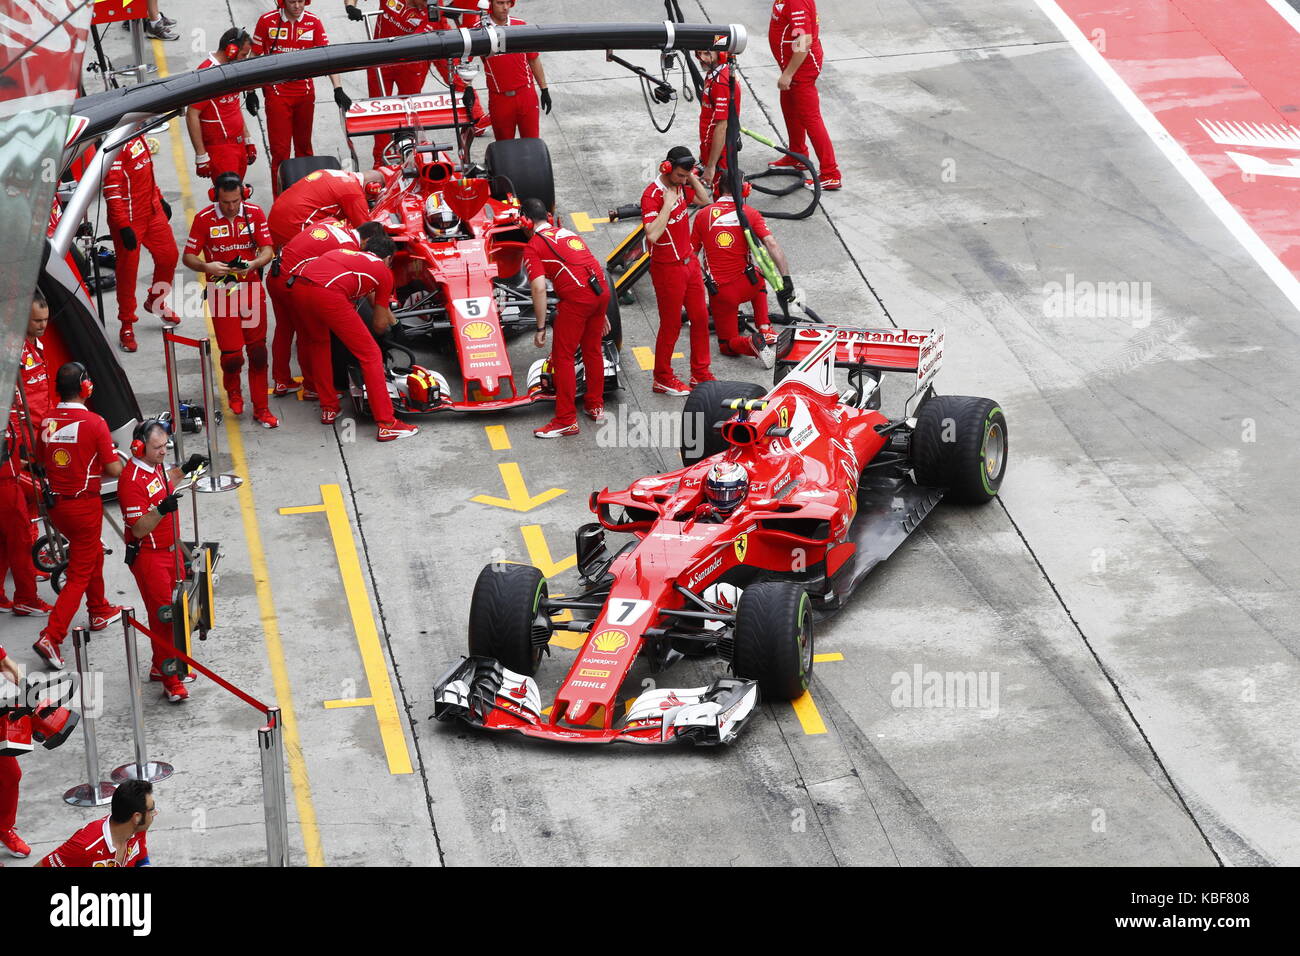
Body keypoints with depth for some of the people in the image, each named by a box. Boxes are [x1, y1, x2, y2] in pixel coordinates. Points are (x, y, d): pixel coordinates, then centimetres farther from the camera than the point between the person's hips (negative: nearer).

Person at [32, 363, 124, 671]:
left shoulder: (47, 421, -2)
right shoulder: (94, 423, -17)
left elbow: (43, 463, 9)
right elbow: (114, 469, -16)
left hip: (55, 504, 6)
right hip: (84, 504, -6)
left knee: (93, 551, 29)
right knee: (79, 574, 0)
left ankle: (99, 611, 44)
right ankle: (51, 637, -10)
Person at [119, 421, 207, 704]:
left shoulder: (155, 466, 4)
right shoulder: (132, 480, -26)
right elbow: (139, 529, -26)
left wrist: (184, 469, 18)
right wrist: (161, 510, -40)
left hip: (169, 550, 10)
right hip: (148, 556, -10)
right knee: (162, 615, -6)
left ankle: (162, 666, 32)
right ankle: (170, 682, 1)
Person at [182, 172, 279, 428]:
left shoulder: (255, 213, -1)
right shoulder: (204, 219, -8)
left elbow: (267, 250, -1)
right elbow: (188, 256, -4)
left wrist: (253, 264, -22)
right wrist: (207, 267, -24)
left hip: (251, 289, 2)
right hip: (222, 293, -2)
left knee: (258, 351, 2)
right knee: (232, 354, -5)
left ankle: (261, 409, 13)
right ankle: (233, 390, 29)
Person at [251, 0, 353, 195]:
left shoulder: (313, 22, -2)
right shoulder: (267, 21, -6)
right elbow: (255, 57, 2)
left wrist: (338, 89, -15)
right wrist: (251, 91, 1)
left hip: (305, 91, 2)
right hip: (277, 91, -2)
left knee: (304, 146, 15)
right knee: (280, 149, -3)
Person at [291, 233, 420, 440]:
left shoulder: (345, 253, 38)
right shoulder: (384, 271, 20)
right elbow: (380, 324, 23)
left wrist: (391, 319, 66)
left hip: (299, 286, 6)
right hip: (328, 294, -6)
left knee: (318, 343, 32)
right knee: (371, 355, 5)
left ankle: (329, 409, 35)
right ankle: (387, 425, 2)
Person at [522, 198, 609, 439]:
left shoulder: (533, 247, 3)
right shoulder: (568, 234, 25)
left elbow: (539, 288, -9)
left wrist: (541, 328, -4)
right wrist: (601, 313, 31)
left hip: (575, 297, -7)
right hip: (601, 290, 7)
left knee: (563, 356, 4)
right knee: (593, 350, 22)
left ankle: (566, 420, 6)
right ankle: (596, 406, 35)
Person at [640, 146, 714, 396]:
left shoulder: (678, 185, 1)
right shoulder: (652, 195, -23)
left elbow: (704, 200, 19)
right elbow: (652, 235, -35)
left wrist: (692, 177, 3)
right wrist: (668, 205, -32)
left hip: (689, 262, 8)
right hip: (668, 269, -8)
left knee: (700, 318, 14)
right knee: (671, 325, 3)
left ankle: (700, 374, 27)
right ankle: (662, 379, 18)